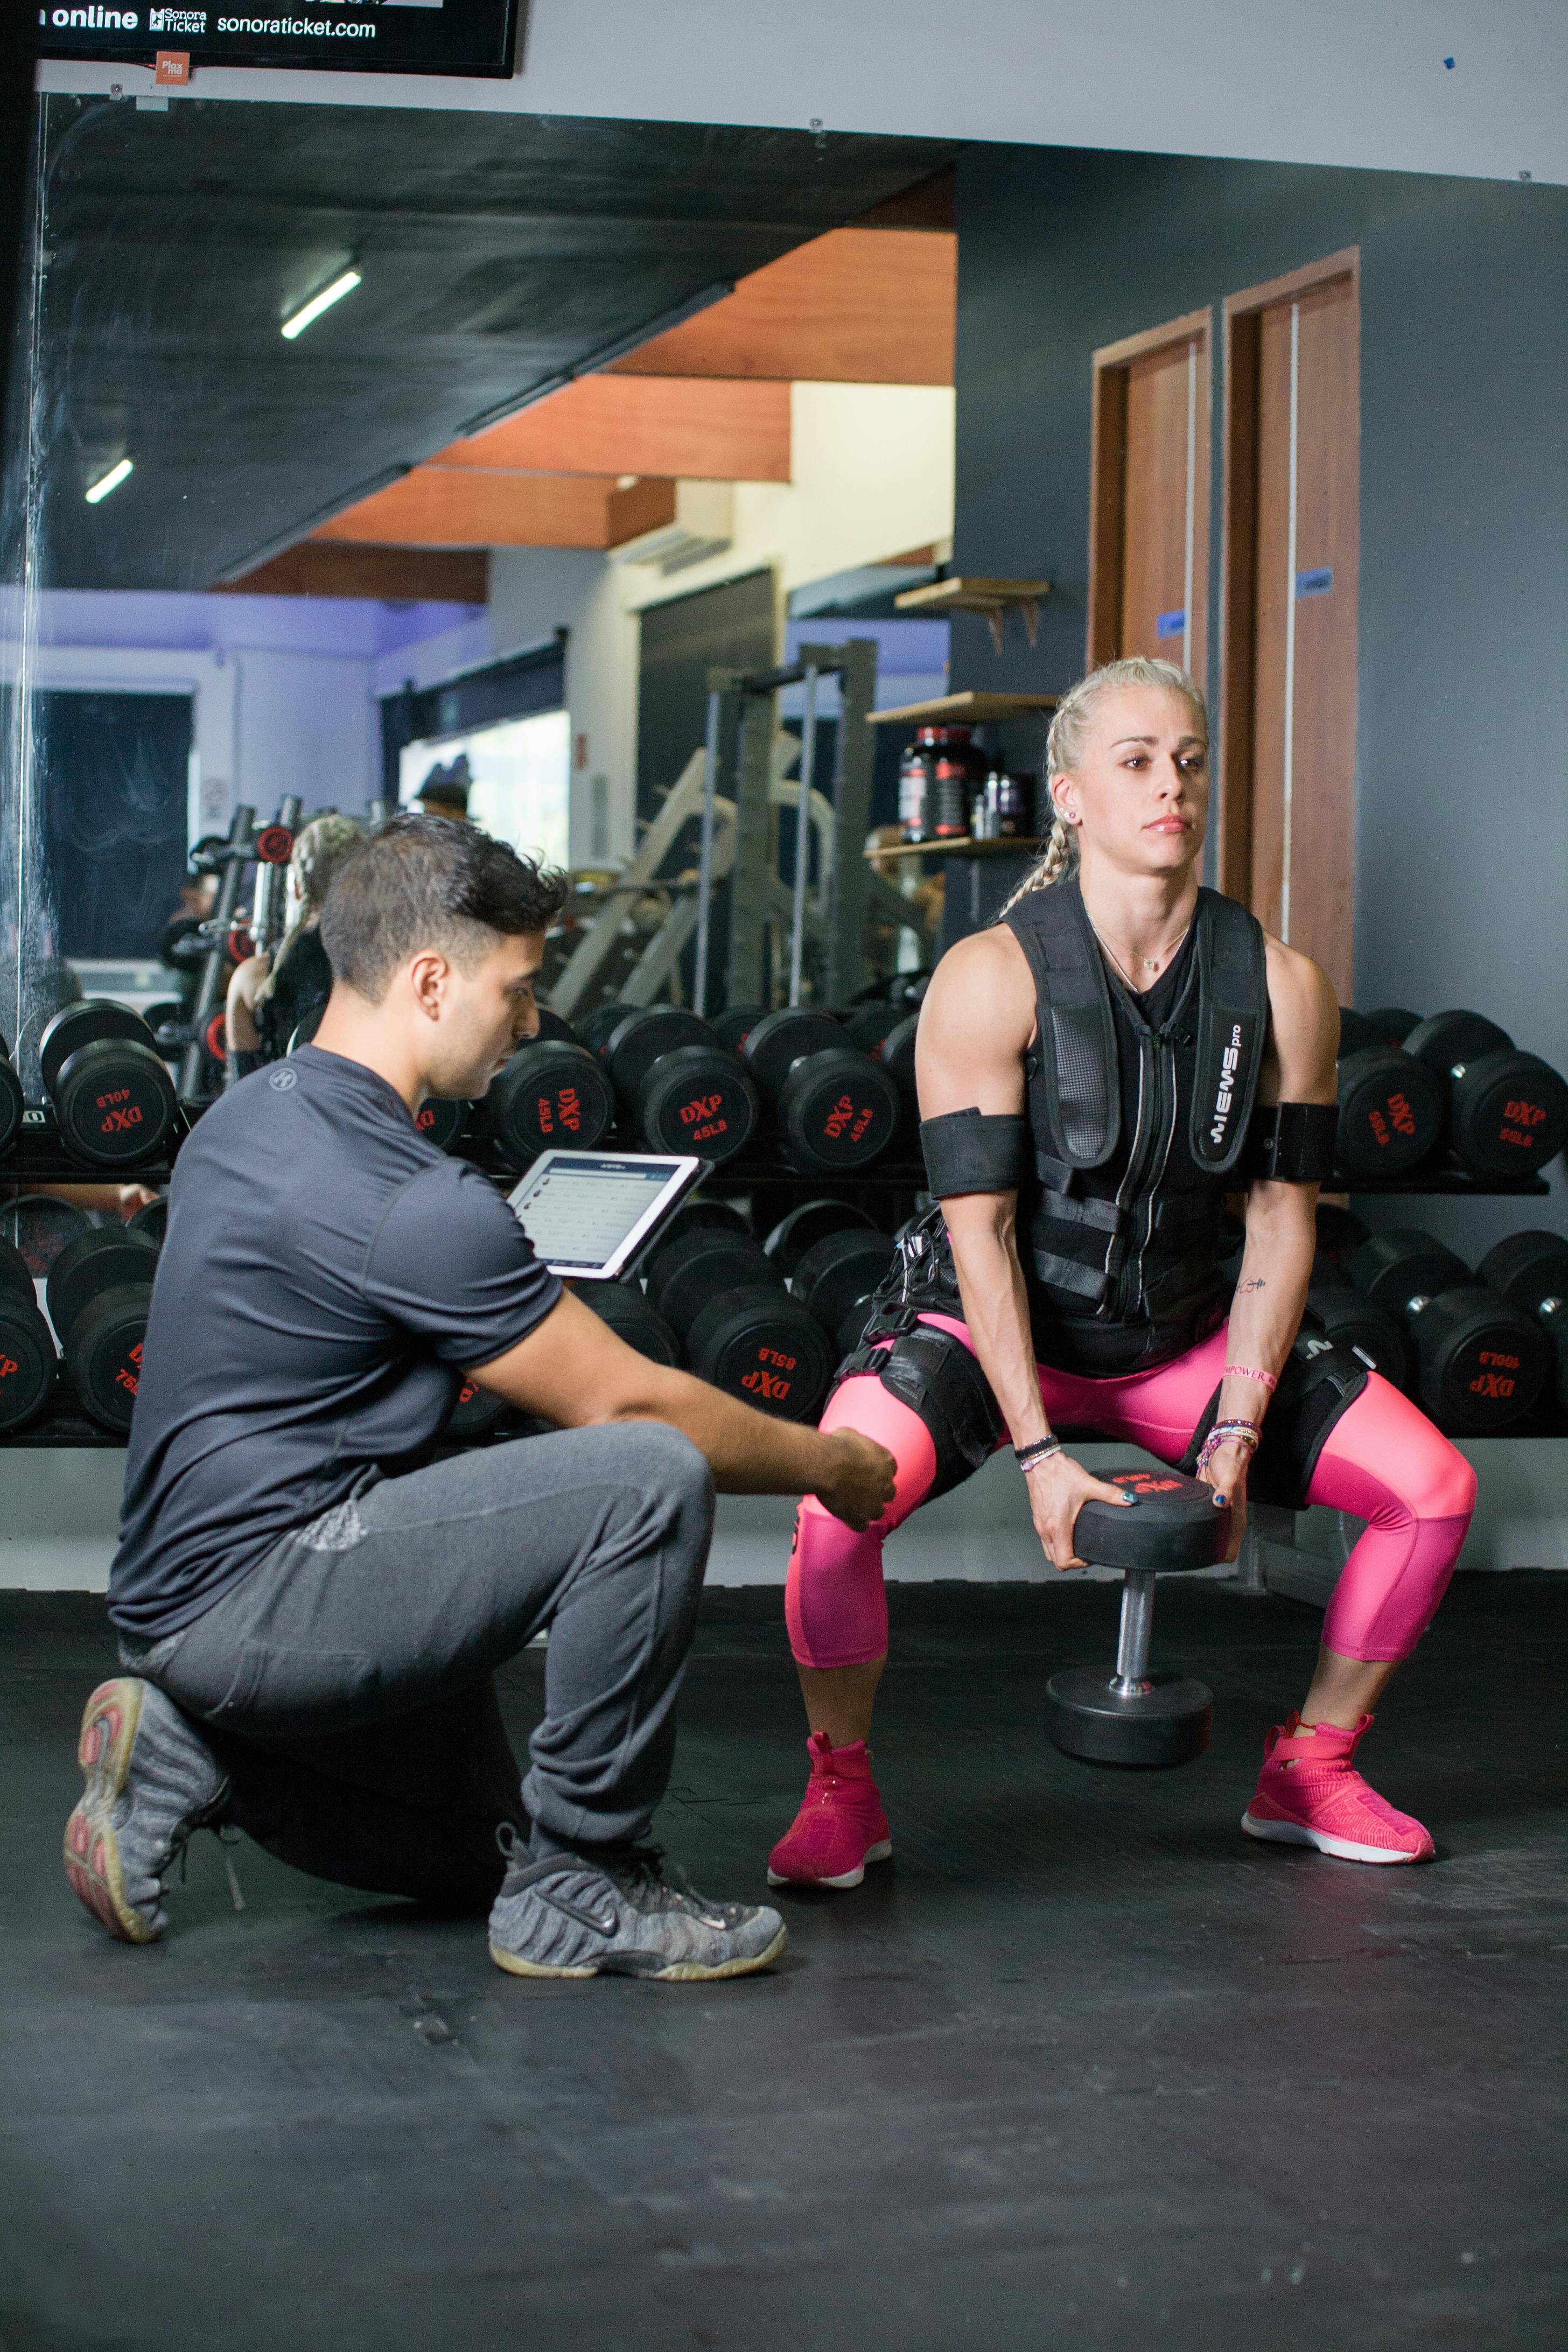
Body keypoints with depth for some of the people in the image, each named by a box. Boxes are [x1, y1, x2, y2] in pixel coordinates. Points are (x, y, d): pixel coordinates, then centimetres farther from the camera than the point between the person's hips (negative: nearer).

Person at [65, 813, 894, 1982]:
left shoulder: (252, 1115, 9)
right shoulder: (408, 1200, -21)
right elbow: (624, 1405, -13)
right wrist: (833, 1467, 1)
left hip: (189, 1595, 11)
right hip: (253, 1599, -10)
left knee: (477, 1855, 25)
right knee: (650, 1481, -23)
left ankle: (186, 1759, 13)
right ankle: (578, 1885, -11)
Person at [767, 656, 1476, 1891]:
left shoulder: (1283, 986, -8)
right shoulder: (991, 979, -19)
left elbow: (1282, 1219, -4)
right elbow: (980, 1230, -18)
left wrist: (1236, 1431, -11)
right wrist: (1039, 1453, -23)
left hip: (1182, 1331, 4)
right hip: (990, 1323, -4)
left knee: (1436, 1488, -7)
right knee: (840, 1502, -32)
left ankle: (1309, 1771, 15)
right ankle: (842, 1790, -4)